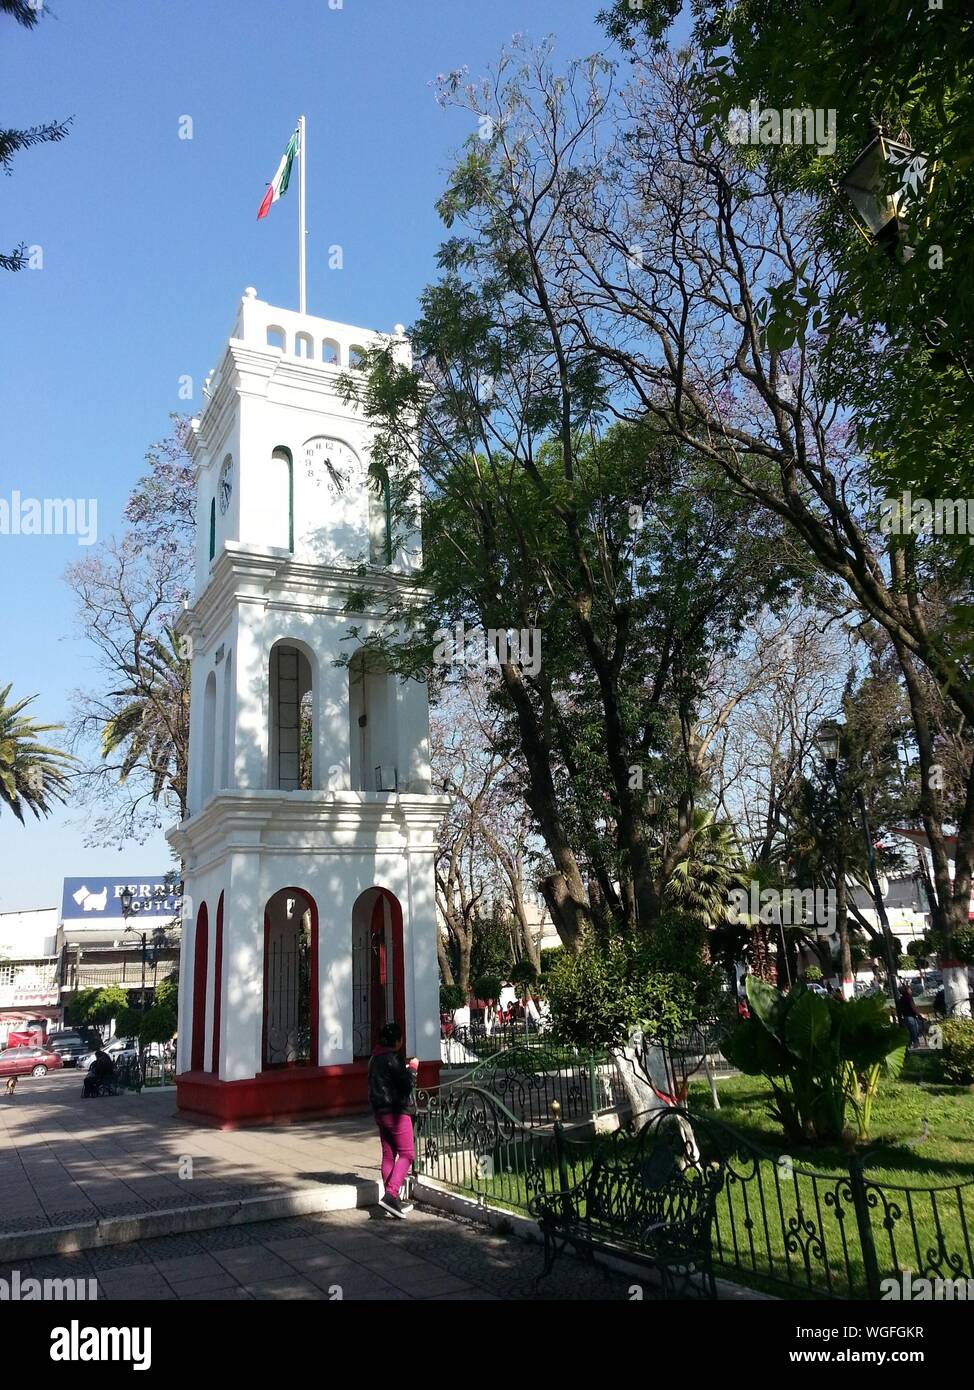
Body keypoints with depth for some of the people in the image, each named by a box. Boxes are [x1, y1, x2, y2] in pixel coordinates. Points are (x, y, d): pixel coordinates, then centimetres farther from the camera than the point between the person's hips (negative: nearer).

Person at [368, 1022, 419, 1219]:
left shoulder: (375, 1058, 11)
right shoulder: (392, 1058, -16)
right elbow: (407, 1083, -18)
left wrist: (404, 1068, 18)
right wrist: (413, 1067, -2)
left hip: (381, 1112, 9)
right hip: (396, 1111, -9)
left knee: (388, 1155, 11)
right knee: (407, 1153, -4)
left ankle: (392, 1200, 15)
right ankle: (390, 1194, -15)